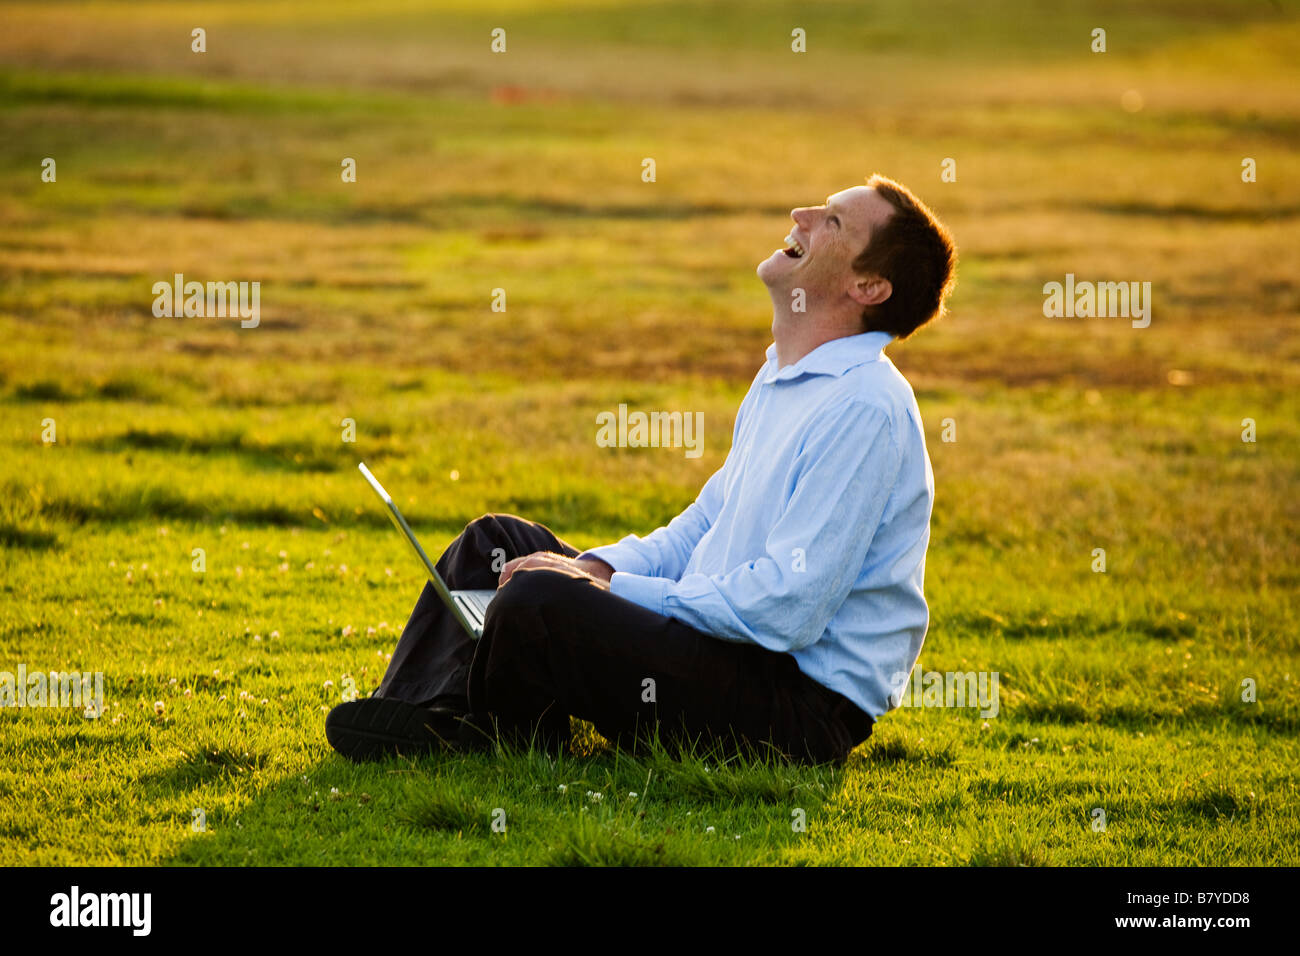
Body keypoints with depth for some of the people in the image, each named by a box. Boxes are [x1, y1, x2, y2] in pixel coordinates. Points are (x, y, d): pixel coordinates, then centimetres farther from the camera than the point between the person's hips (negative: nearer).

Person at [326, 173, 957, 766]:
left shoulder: (864, 410, -19)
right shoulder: (781, 378, 14)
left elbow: (787, 609, -24)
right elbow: (707, 522, 22)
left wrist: (611, 588, -17)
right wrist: (595, 567, 2)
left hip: (805, 708, -11)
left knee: (536, 603, -29)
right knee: (498, 541, 15)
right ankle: (424, 713, -3)